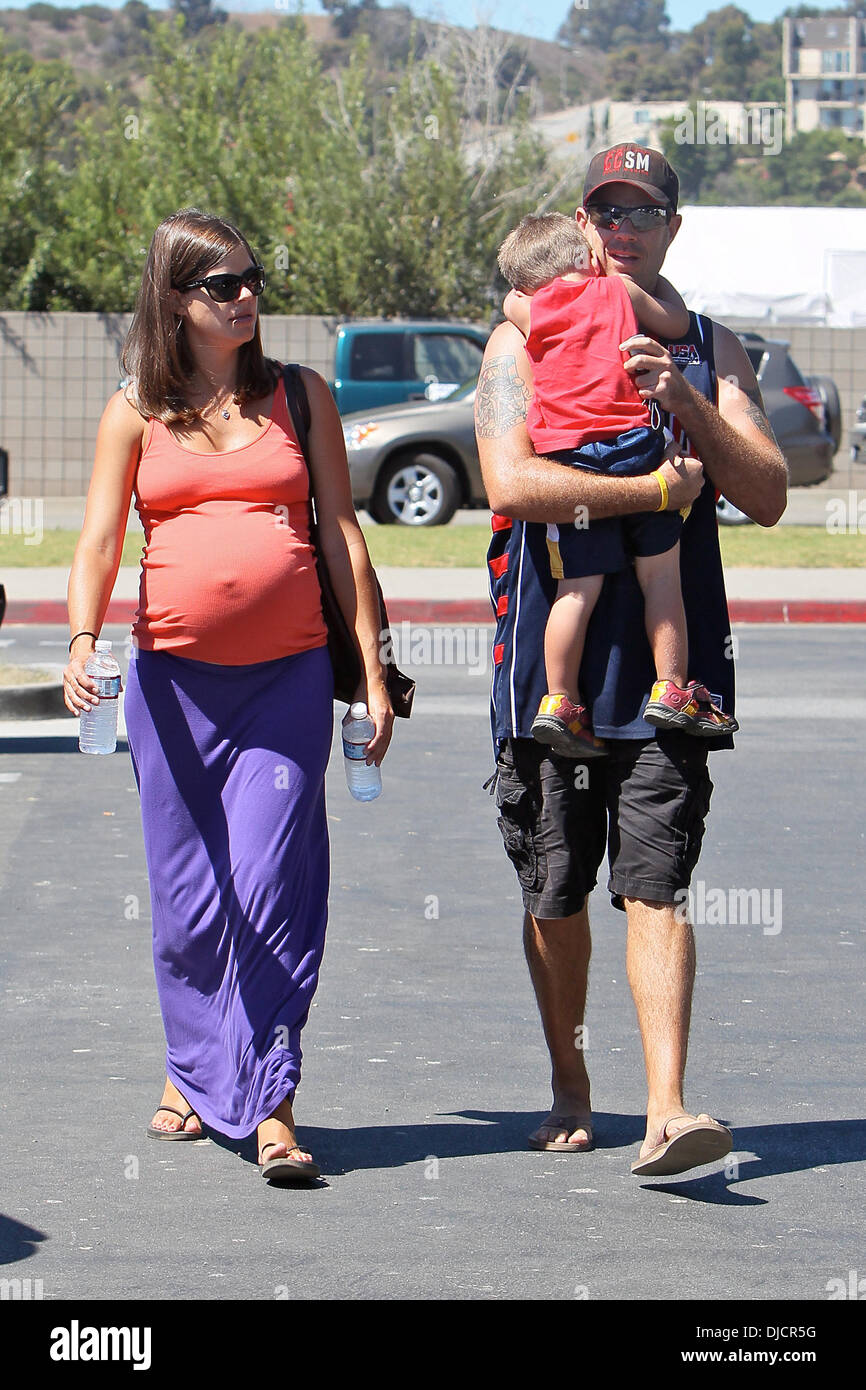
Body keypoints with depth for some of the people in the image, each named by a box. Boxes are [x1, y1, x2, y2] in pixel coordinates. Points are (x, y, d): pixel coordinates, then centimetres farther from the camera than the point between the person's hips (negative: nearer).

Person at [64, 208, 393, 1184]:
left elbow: (341, 532, 10)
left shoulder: (301, 396, 9)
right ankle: (192, 1071, 25)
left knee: (271, 891, -9)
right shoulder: (135, 412, 8)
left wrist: (372, 669, 5)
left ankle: (269, 1103, -5)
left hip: (288, 674, -1)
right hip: (172, 675, 1)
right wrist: (82, 643, -17)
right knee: (186, 894, 6)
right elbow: (99, 540, 1)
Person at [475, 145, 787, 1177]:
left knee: (654, 888, -10)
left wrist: (688, 407, -12)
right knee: (555, 896, 9)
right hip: (550, 664, 0)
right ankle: (569, 1088, 27)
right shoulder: (523, 343, 4)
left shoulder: (708, 350, 12)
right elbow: (512, 481, -13)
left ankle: (667, 1110, -17)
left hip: (666, 665, 0)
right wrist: (656, 489, -12)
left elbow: (767, 498, 2)